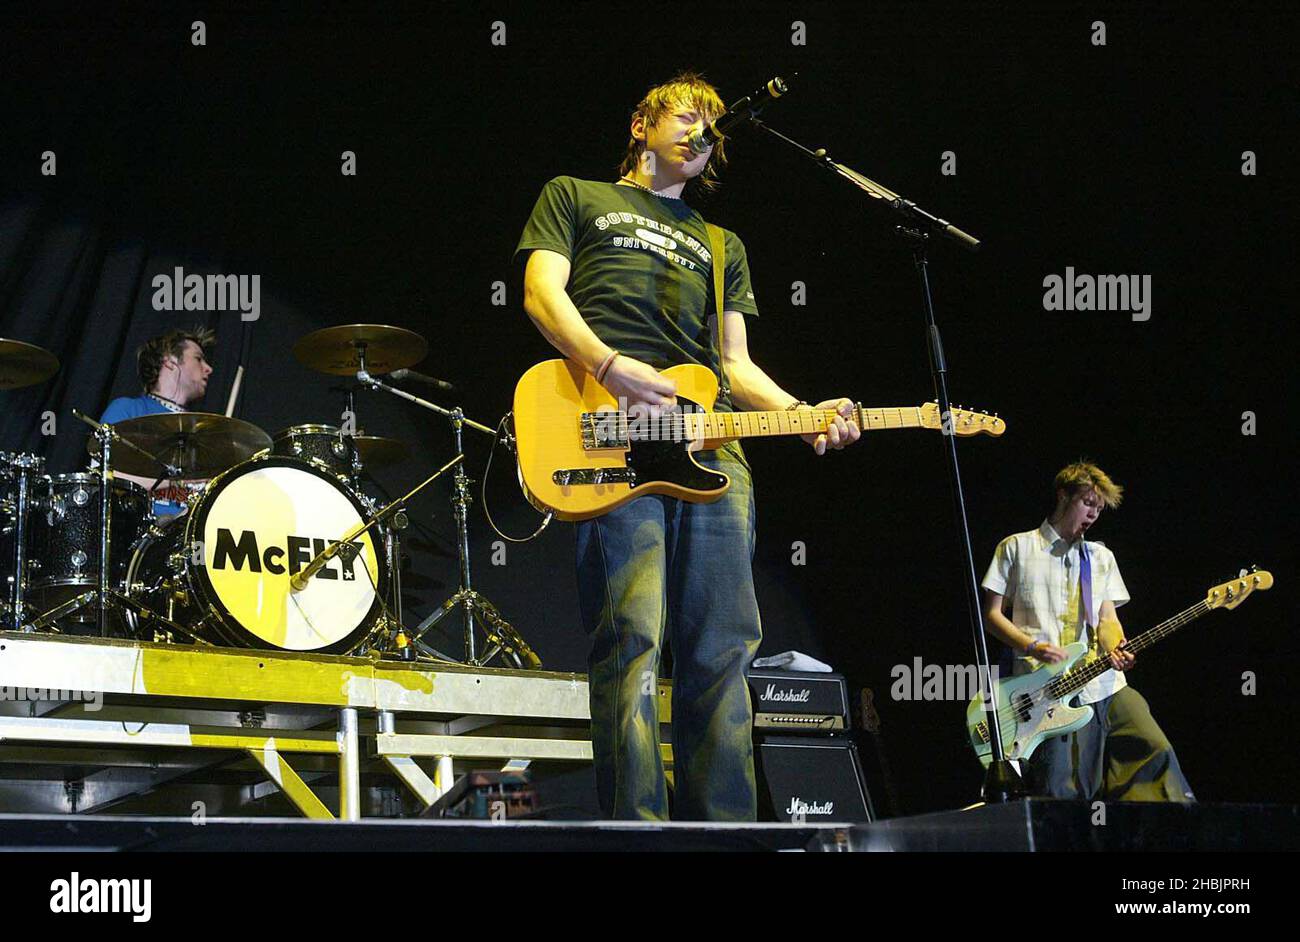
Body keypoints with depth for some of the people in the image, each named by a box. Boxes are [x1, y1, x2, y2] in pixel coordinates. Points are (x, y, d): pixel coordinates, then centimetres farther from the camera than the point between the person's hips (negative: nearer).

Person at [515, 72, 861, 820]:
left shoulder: (721, 245, 33)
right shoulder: (575, 197, 21)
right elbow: (543, 292, 5)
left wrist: (801, 414, 4)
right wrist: (612, 367, -14)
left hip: (710, 444, 5)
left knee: (723, 649, -3)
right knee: (633, 640, -15)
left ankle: (721, 831, -4)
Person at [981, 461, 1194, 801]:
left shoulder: (1101, 557, 22)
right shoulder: (1017, 549, 9)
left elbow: (1107, 617, 15)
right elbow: (991, 614, 7)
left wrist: (1116, 649, -8)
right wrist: (1031, 646, -10)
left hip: (1104, 686, 4)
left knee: (1156, 750, -12)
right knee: (1061, 797, -16)